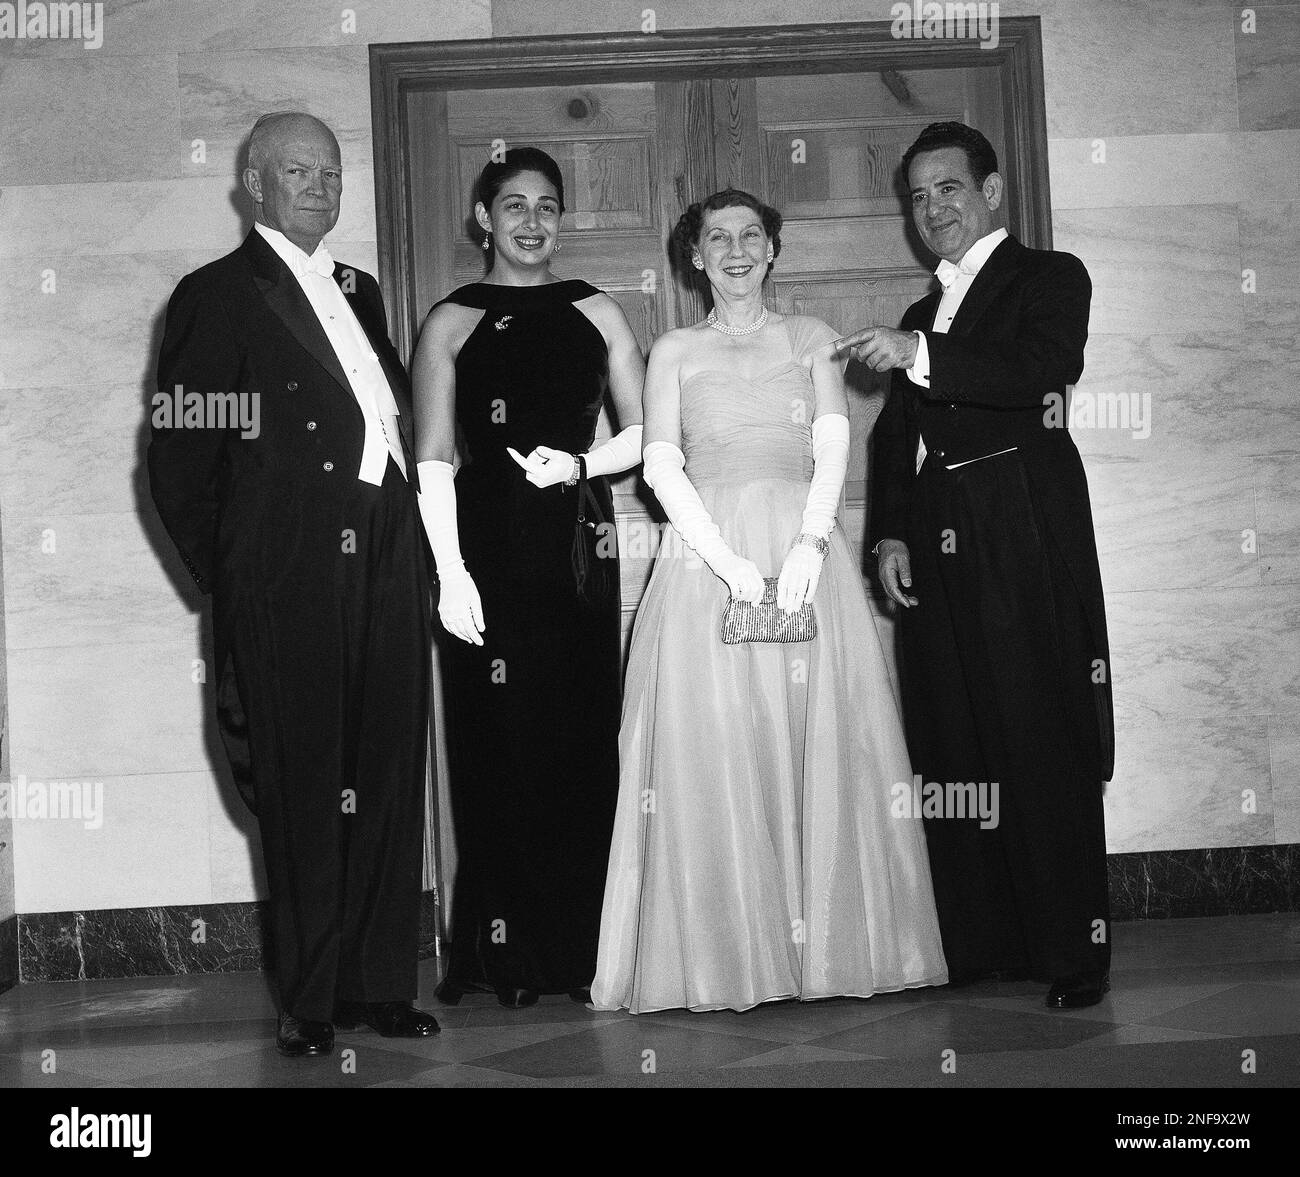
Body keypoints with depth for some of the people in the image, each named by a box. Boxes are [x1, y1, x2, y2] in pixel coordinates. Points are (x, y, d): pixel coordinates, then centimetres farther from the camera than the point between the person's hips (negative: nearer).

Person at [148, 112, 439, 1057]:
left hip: (386, 572, 6)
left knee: (389, 784, 8)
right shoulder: (219, 295, 0)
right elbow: (178, 461, -3)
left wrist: (412, 552, 10)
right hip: (291, 585, -6)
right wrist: (232, 582, -1)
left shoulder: (361, 292, 20)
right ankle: (310, 999, 11)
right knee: (302, 792, 1)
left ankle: (381, 984, 18)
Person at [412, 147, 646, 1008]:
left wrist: (579, 464, -7)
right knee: (495, 747, -2)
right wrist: (451, 571, -10)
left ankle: (575, 949, 11)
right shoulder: (454, 322, 6)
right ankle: (500, 952, 8)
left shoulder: (596, 313, 12)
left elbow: (643, 431, 13)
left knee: (581, 742, 2)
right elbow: (433, 460, 0)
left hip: (578, 547, 2)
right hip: (488, 544, -2)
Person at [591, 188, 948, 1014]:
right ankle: (724, 957, -1)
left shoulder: (811, 339, 15)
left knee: (819, 743, -4)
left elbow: (834, 446, 2)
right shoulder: (674, 352, 13)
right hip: (708, 554, 0)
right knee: (715, 753, -6)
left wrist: (810, 543, -16)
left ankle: (830, 944, 2)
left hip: (805, 549, 1)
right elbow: (662, 467, 1)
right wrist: (728, 561, -13)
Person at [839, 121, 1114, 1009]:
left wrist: (921, 358, -19)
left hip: (1026, 543, -6)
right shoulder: (923, 314, 24)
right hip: (938, 553, 6)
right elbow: (897, 435, 19)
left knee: (1043, 744, -6)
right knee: (953, 750, 4)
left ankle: (1073, 951, -1)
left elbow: (1044, 372, -14)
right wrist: (891, 533, 5)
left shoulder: (1048, 278, 5)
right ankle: (977, 943, 11)